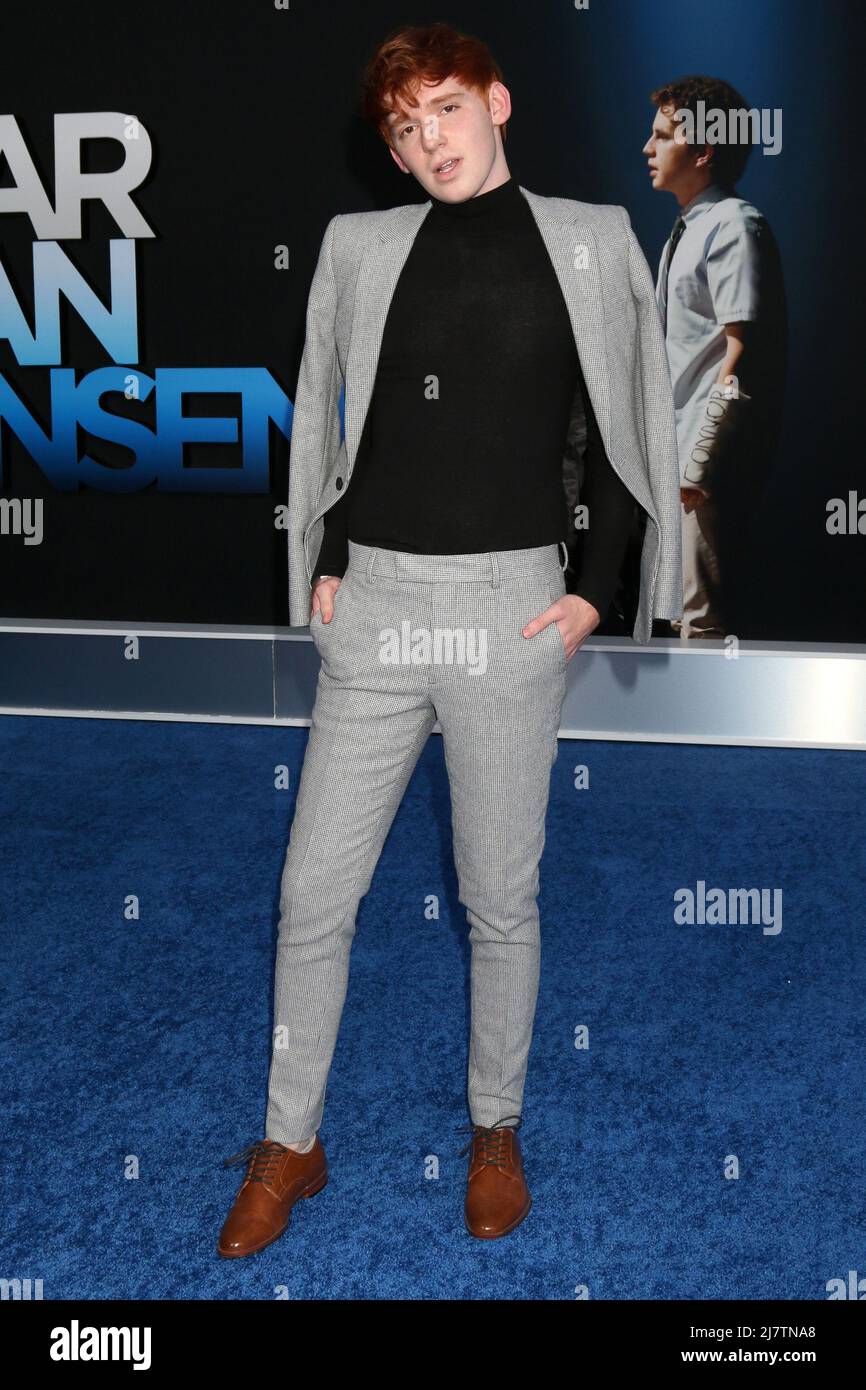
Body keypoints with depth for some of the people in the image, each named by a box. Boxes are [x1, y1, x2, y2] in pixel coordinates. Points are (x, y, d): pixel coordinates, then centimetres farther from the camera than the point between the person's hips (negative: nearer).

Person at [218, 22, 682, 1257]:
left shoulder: (586, 241, 2)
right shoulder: (361, 247, 8)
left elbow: (625, 429, 4)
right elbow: (328, 423, 15)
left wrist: (594, 591, -2)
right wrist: (325, 568, 6)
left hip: (511, 607, -2)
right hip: (375, 605, 2)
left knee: (501, 898, 9)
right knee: (314, 891, 4)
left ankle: (496, 1130, 29)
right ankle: (291, 1144, 22)